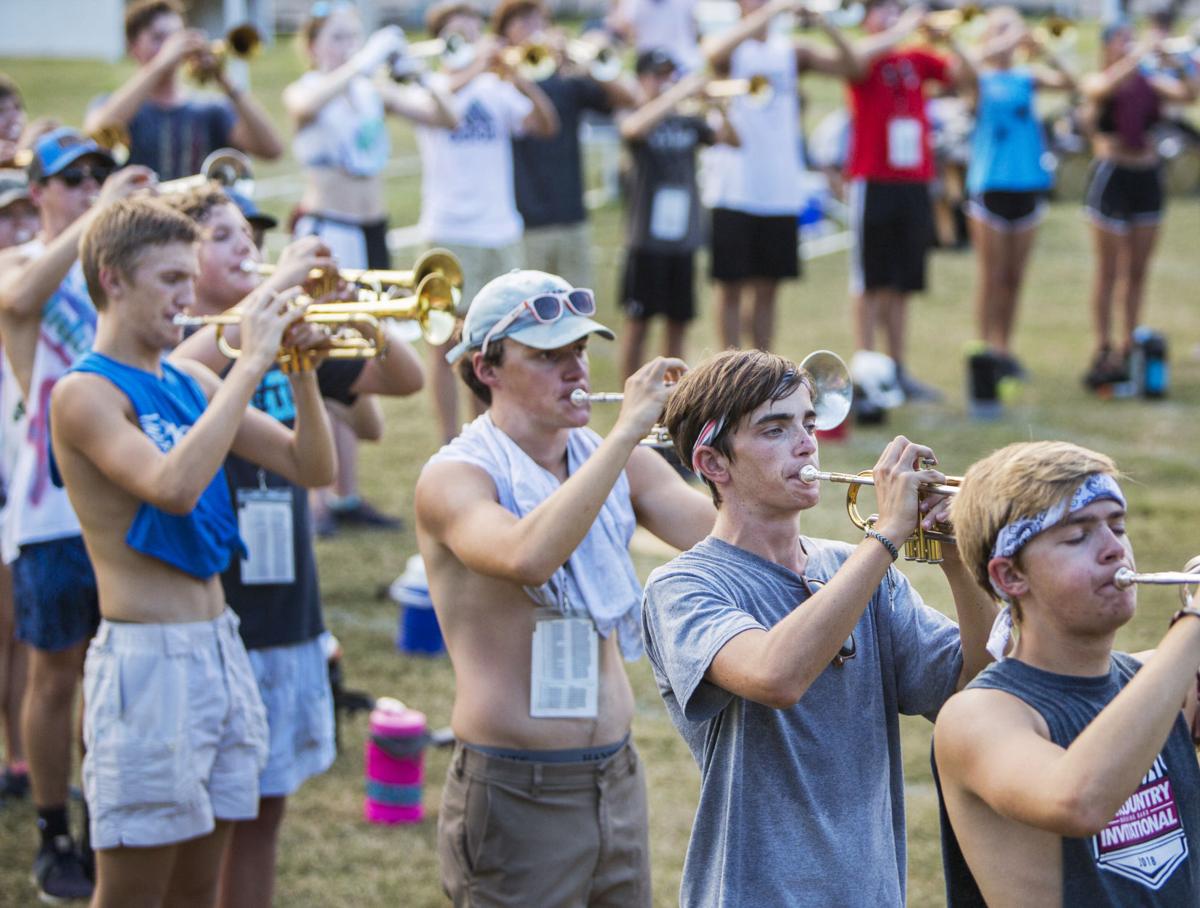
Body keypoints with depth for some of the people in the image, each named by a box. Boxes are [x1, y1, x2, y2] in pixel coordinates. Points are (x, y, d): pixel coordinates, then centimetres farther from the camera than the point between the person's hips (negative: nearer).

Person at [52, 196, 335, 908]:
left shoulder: (191, 382, 12)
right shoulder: (86, 393, -11)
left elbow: (311, 467, 11)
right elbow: (174, 487, -29)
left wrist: (301, 371, -5)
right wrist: (251, 364, -24)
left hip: (220, 650, 8)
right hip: (145, 661, -8)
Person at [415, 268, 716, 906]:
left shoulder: (621, 465, 8)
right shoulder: (454, 478, -11)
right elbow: (527, 557, -32)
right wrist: (628, 429, -30)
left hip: (618, 783, 6)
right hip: (515, 798, -6)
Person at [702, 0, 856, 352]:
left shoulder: (792, 50, 8)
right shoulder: (731, 48, -1)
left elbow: (846, 65, -2)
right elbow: (715, 52, -25)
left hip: (780, 189, 3)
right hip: (735, 189, -3)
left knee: (767, 288, 8)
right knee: (731, 286, 0)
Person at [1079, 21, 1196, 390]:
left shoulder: (1151, 84, 8)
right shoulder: (1095, 83, -1)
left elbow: (1187, 94, -5)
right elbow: (1107, 86, -24)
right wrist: (1141, 54, -21)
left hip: (1148, 177, 4)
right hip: (1111, 176, -4)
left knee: (1138, 270, 8)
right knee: (1108, 270, 0)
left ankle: (1127, 348, 16)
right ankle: (1103, 351, 4)